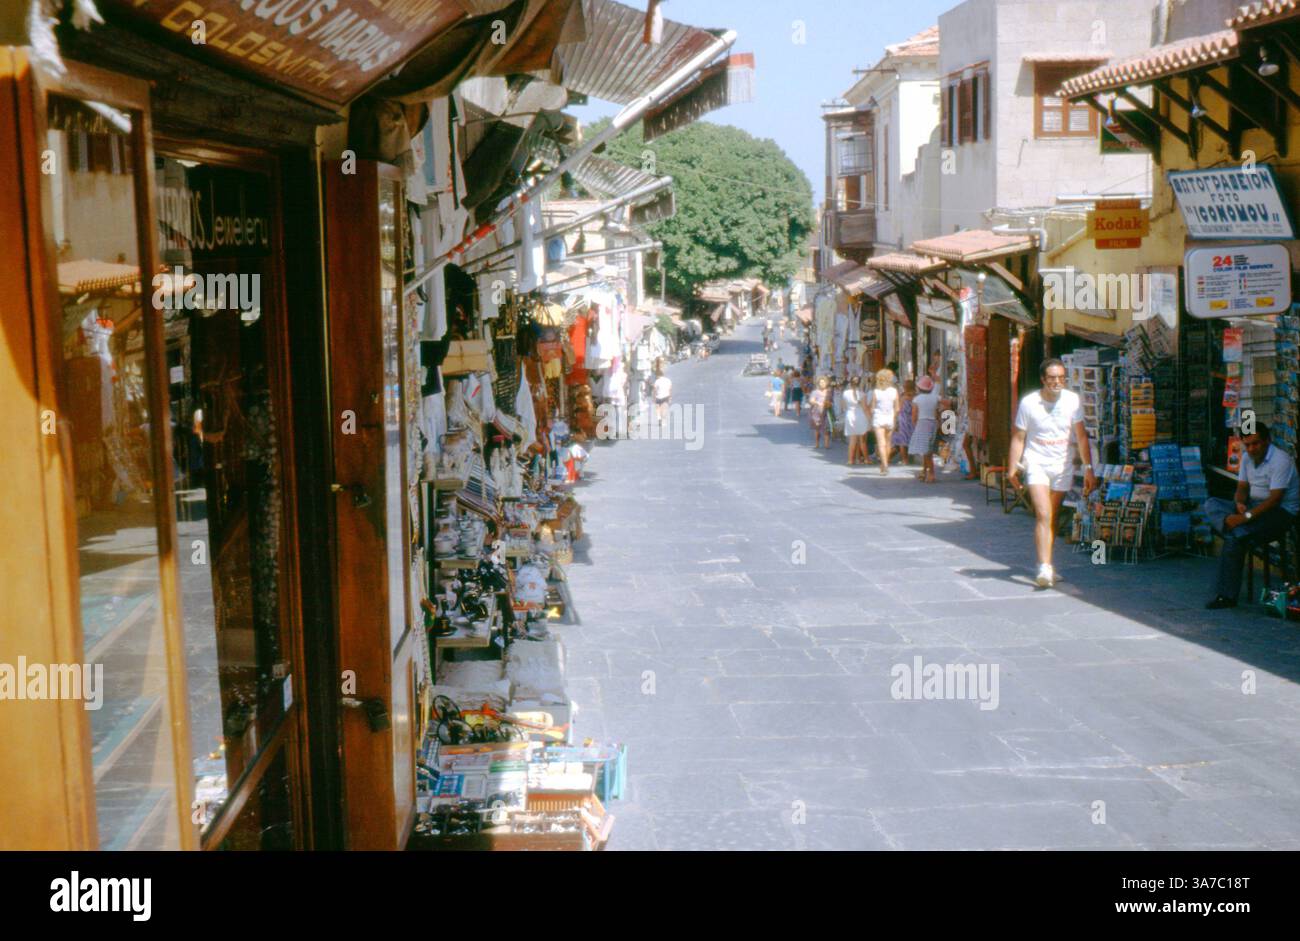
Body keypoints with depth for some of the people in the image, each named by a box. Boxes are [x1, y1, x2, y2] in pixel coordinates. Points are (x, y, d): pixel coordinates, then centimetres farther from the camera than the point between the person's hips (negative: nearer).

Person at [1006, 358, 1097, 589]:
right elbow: (1018, 438, -2)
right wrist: (1012, 469, -7)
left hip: (1063, 466, 3)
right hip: (1036, 464, -3)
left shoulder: (1073, 401, -1)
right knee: (1043, 515, -17)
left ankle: (1046, 565, 23)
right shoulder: (1029, 403, -8)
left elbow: (1081, 436, 4)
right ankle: (1045, 567, -21)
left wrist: (1088, 468, 2)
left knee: (1053, 518, 10)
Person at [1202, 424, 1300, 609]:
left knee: (1234, 540, -28)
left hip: (1282, 512, -8)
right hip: (1254, 505, 8)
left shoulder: (1281, 460, -17)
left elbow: (1274, 499, -24)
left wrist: (1246, 516, -31)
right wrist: (1240, 503, -12)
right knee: (1211, 504, -11)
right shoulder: (1247, 457, 8)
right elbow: (1242, 487, 12)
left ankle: (1227, 596, -21)